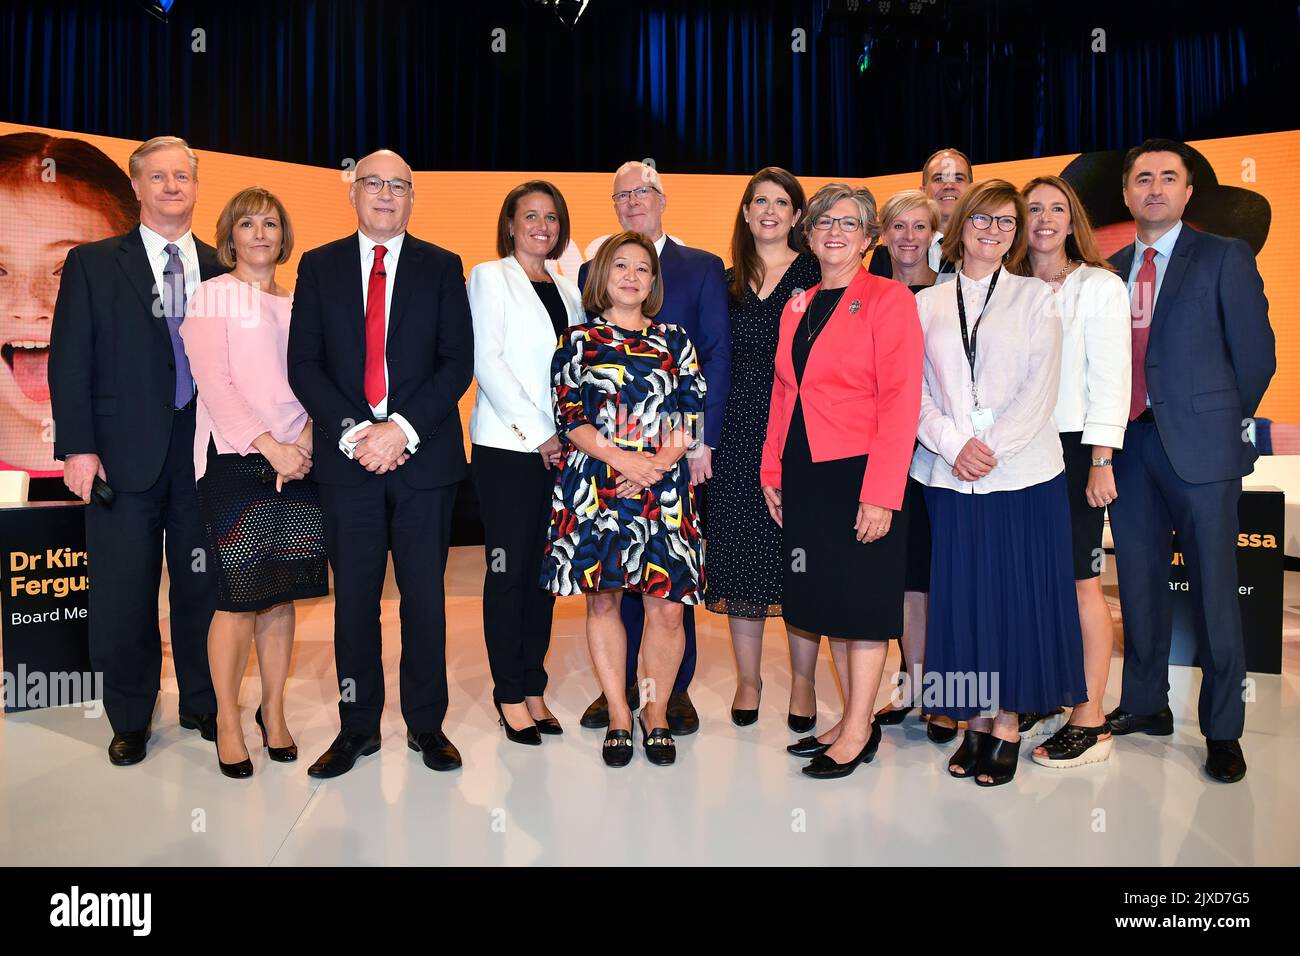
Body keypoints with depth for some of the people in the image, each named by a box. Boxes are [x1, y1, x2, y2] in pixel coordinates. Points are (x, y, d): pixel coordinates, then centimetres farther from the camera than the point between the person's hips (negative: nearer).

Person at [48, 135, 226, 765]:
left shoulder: (221, 269, 9)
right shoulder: (92, 264, 5)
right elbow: (70, 362, 0)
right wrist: (77, 447, -8)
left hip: (206, 452, 1)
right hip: (124, 454, -1)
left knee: (203, 587, 9)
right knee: (125, 594, 7)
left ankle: (204, 705, 26)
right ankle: (130, 719, 24)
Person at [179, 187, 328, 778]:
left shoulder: (299, 302, 16)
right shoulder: (213, 295, 2)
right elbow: (213, 381, -7)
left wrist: (308, 432, -6)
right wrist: (268, 446, -14)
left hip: (298, 461, 4)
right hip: (235, 459, -4)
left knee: (282, 594, 7)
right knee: (240, 596, -4)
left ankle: (273, 711, 21)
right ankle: (227, 720, 12)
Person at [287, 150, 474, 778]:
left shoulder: (442, 267, 7)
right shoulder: (319, 266, 10)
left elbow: (458, 362, -1)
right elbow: (303, 365, 3)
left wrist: (403, 429, -13)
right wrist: (355, 431, -11)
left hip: (424, 456, -1)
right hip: (347, 458, 1)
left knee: (425, 596, 6)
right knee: (354, 599, 7)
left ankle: (426, 724, 19)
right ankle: (358, 727, 21)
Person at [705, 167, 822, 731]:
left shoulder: (815, 274, 2)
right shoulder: (727, 282, 13)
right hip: (738, 435, 3)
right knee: (741, 553, 7)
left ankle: (803, 682, 17)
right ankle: (748, 678, 21)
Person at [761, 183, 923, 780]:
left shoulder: (889, 300, -6)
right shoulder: (796, 308, 14)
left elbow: (900, 401, -13)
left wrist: (880, 493, -18)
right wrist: (772, 470, 9)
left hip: (859, 473, -6)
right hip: (805, 476, 7)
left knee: (862, 602, 2)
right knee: (827, 600, 11)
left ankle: (858, 732, 15)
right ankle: (855, 720, 25)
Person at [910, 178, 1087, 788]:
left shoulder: (1035, 296, 7)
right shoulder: (927, 305, 11)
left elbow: (1042, 388, -3)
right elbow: (916, 391, 4)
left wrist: (993, 447, -13)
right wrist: (954, 444, -11)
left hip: (1023, 472, -1)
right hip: (950, 475, 1)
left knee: (1019, 595, 2)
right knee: (961, 596, 4)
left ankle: (1008, 725, 15)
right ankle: (974, 722, 17)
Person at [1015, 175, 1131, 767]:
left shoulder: (1099, 287, 1)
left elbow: (1110, 379, -5)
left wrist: (1101, 462, -11)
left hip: (1074, 447, -4)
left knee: (1079, 580, -2)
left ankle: (1090, 721, 8)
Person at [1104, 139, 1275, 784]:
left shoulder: (1226, 258, 1)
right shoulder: (1111, 270, 13)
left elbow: (1255, 353, -1)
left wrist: (1223, 424, 1)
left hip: (1200, 446, -4)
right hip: (1129, 444, 4)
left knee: (1214, 591, 2)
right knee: (1139, 584, 12)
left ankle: (1222, 731, 14)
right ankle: (1145, 705, 27)